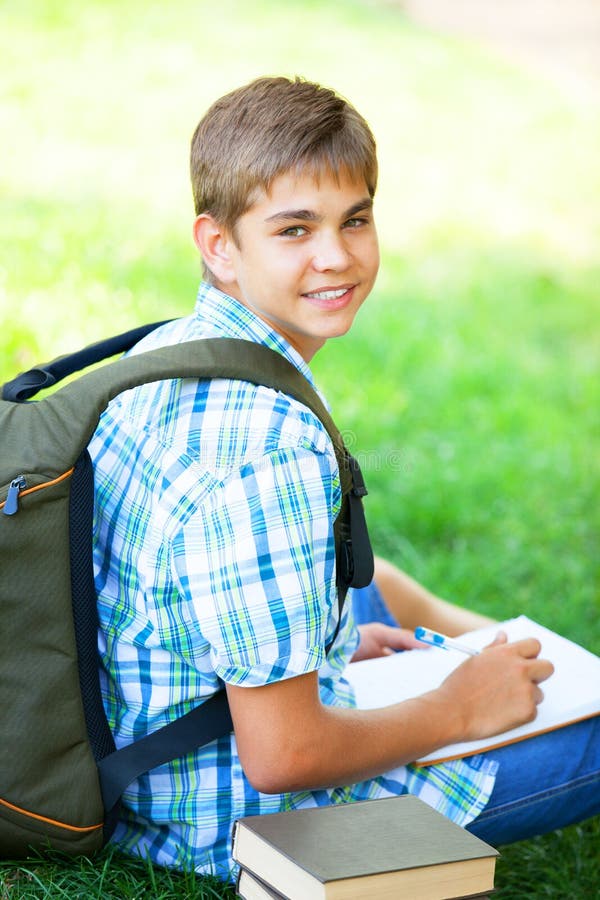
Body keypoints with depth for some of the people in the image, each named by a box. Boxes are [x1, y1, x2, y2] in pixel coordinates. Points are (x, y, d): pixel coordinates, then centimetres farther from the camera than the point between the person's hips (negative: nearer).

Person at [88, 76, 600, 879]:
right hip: (242, 822, -9)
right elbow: (283, 756, -29)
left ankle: (517, 655, 56)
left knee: (371, 581, 33)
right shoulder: (271, 448, -32)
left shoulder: (166, 355, -3)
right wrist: (458, 710, -13)